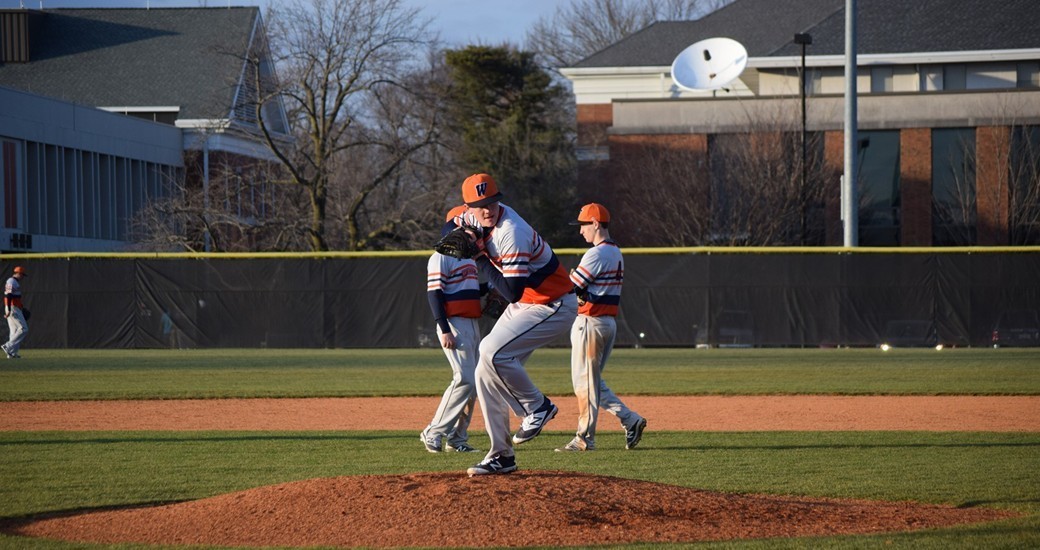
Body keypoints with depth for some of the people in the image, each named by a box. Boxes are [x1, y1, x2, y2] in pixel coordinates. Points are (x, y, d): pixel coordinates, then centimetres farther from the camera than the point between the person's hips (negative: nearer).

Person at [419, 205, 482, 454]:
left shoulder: (469, 257, 19)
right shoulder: (441, 257, -8)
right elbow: (434, 294, -15)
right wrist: (445, 330, -22)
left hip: (472, 325, 9)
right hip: (453, 324, -9)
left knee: (473, 382, 7)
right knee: (465, 380, -17)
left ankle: (457, 437, 13)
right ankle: (434, 433, -12)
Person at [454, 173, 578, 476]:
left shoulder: (512, 234, -29)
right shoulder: (477, 219, -3)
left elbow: (513, 292, -31)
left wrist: (480, 258, -25)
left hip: (553, 307, -9)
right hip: (523, 305, 9)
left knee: (493, 352, -27)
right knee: (486, 374, 4)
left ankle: (538, 407, -5)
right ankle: (501, 456, 10)